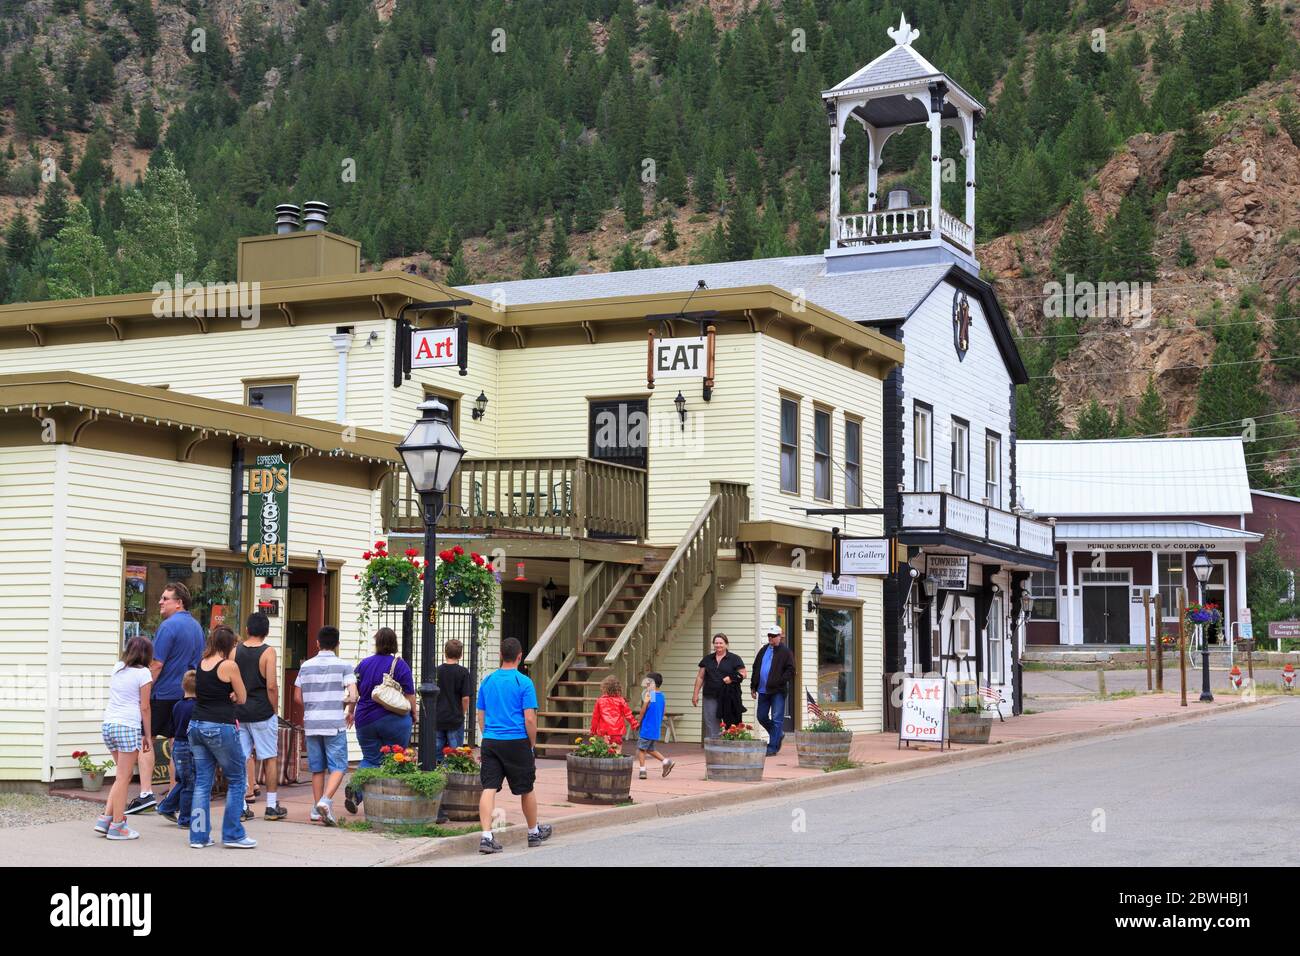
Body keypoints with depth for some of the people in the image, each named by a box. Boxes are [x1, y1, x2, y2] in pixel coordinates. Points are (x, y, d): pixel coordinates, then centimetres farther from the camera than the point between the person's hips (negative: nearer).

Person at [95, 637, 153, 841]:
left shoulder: (117, 668, 14)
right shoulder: (143, 673, -4)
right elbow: (144, 707, -4)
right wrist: (148, 735, 2)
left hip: (108, 724, 7)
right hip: (128, 726, -7)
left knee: (123, 775, 17)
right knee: (123, 777, -1)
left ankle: (106, 818, 12)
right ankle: (117, 826, 0)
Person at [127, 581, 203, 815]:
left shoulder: (169, 626, -13)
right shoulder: (196, 626, 13)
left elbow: (157, 665, -16)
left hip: (164, 693, -8)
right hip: (188, 693, 8)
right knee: (178, 743, 9)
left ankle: (146, 793, -10)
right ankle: (175, 798, 11)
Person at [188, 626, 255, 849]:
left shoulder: (200, 665, 9)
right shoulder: (229, 666, -9)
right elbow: (242, 698, -1)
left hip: (196, 725, 6)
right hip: (219, 728, -6)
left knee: (202, 782, 10)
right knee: (236, 781, 7)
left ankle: (198, 835, 9)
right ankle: (232, 834, 7)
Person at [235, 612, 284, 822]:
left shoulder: (235, 651, 4)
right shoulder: (268, 652, -8)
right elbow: (271, 686, -14)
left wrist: (233, 709, 14)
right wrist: (275, 710, -2)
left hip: (238, 711, 4)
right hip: (262, 712, -3)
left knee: (241, 758, 7)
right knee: (270, 758, 7)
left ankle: (242, 806, 5)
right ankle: (272, 806, 10)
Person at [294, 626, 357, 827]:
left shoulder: (306, 666, 6)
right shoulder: (344, 666, -4)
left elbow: (297, 698, 8)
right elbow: (353, 696, -12)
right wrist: (350, 712, 7)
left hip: (312, 723, 4)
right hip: (335, 724, -4)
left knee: (317, 768, 13)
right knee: (338, 767, 0)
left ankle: (318, 809, 17)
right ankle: (326, 800, -19)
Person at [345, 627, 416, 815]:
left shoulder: (364, 664, 4)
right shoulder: (400, 665, -7)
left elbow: (354, 693, 10)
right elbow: (409, 695, -7)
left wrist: (351, 712, 27)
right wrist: (414, 713, 7)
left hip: (366, 720, 3)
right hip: (394, 721, -3)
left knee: (370, 759, 13)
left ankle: (355, 787, -13)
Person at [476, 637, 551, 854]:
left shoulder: (487, 681, 8)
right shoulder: (523, 682, -7)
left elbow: (481, 716, 14)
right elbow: (529, 719, -9)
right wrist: (533, 745, 1)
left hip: (490, 741, 3)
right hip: (517, 742, -3)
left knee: (489, 789, -2)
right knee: (526, 790, 13)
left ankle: (486, 836, -14)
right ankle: (534, 832, 30)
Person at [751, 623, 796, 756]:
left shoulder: (785, 652, -4)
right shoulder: (763, 650, 14)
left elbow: (790, 671, -8)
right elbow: (756, 668, 18)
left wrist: (779, 681, -19)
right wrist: (753, 686, 12)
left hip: (778, 691, -6)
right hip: (763, 690, 6)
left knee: (776, 719, -3)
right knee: (761, 717, 12)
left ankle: (772, 747, 1)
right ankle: (778, 735, 32)